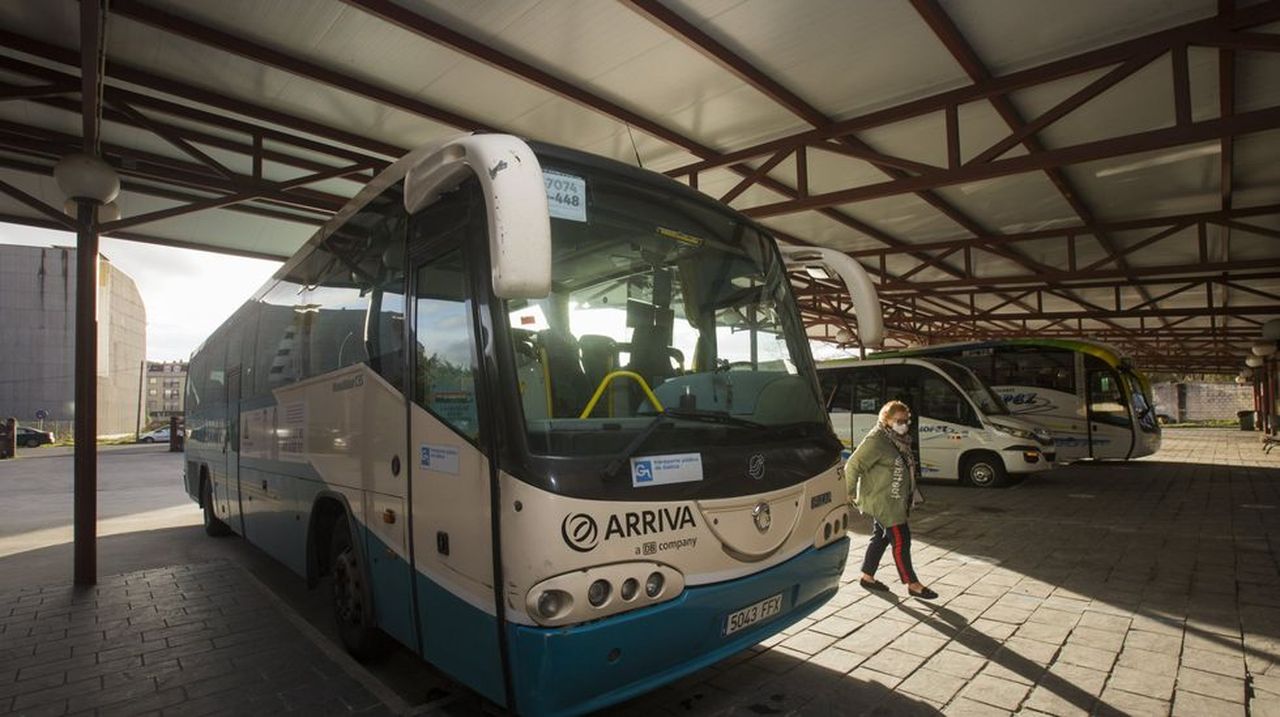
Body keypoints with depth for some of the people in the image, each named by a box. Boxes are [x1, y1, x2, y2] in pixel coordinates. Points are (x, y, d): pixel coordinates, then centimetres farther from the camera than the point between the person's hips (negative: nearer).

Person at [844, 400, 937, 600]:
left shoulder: (899, 440, 9)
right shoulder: (875, 441, -19)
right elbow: (853, 465, -19)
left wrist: (912, 493, 17)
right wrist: (851, 494, -16)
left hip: (893, 501, 9)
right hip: (880, 500, -9)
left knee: (881, 537, 16)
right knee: (901, 540, -4)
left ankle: (867, 577, 28)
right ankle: (913, 584, 7)